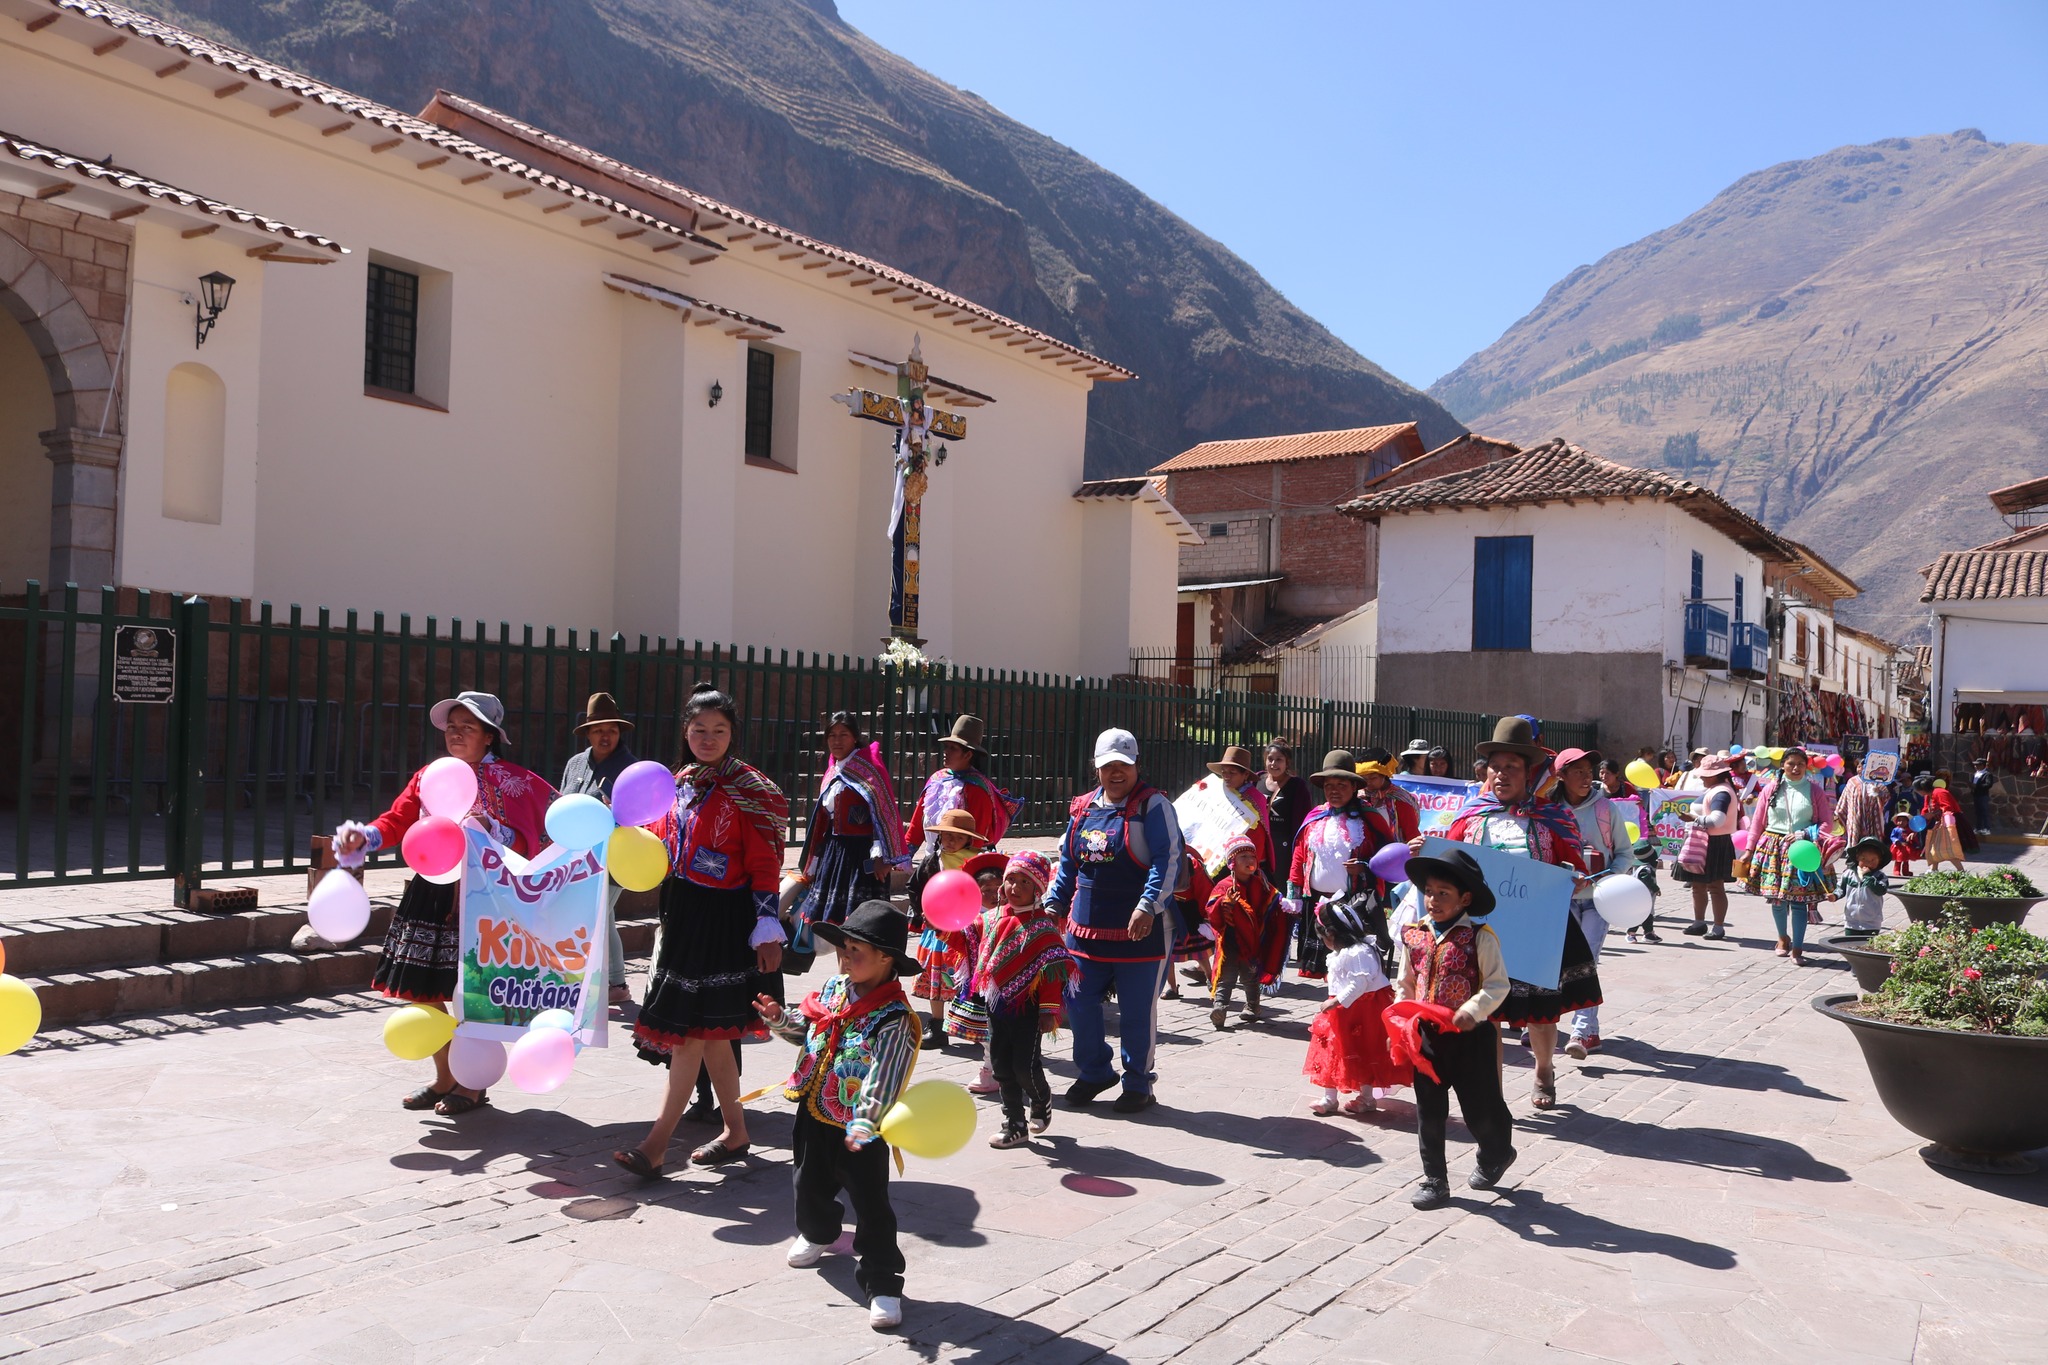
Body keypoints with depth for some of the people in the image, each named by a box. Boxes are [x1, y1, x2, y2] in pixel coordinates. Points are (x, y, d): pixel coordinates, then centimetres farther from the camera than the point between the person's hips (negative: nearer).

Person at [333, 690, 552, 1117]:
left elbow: (524, 841, -11)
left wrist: (491, 830, -29)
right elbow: (397, 822, 1)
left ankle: (472, 1085, 17)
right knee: (424, 992, 9)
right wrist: (364, 837, -17)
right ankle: (444, 1078, 27)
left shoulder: (510, 780, -5)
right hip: (430, 895, 6)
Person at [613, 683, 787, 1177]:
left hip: (723, 918, -7)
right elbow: (662, 843, 16)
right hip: (683, 913, 7)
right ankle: (734, 1131, 26)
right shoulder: (679, 783, 12)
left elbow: (765, 864, -10)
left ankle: (656, 1146, -4)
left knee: (691, 1029, -7)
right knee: (710, 1032, 13)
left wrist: (767, 929, -14)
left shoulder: (748, 788, -8)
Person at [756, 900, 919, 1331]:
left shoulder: (893, 1018, -23)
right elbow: (806, 1029, 15)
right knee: (810, 1182, 27)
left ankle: (883, 1284, 10)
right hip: (814, 1113, 8)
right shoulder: (832, 989, 0)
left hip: (859, 1130, -7)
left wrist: (864, 1124, -37)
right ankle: (817, 1233, 56)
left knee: (871, 1204, -1)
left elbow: (884, 1079, -29)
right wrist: (780, 1019, -5)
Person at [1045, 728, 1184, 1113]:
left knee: (1137, 1010, 5)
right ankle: (1093, 1071, 31)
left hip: (1138, 928, -6)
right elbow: (1067, 862, 20)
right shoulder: (1083, 807, 12)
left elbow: (1167, 859, -15)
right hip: (1085, 926, 6)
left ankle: (1138, 1084, 22)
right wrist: (1053, 903, 13)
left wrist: (1148, 905, -25)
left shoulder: (1152, 804, -7)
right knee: (1079, 1002, 11)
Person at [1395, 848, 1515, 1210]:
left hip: (1471, 1036, -4)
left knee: (1479, 1108, 9)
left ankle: (1496, 1154, 40)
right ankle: (1434, 1179, 21)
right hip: (1426, 1037, 4)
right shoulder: (1413, 937, 2)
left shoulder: (1480, 939, -11)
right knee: (1429, 1111, 9)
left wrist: (1473, 1009, -26)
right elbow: (1404, 985, 11)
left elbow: (1498, 984, -12)